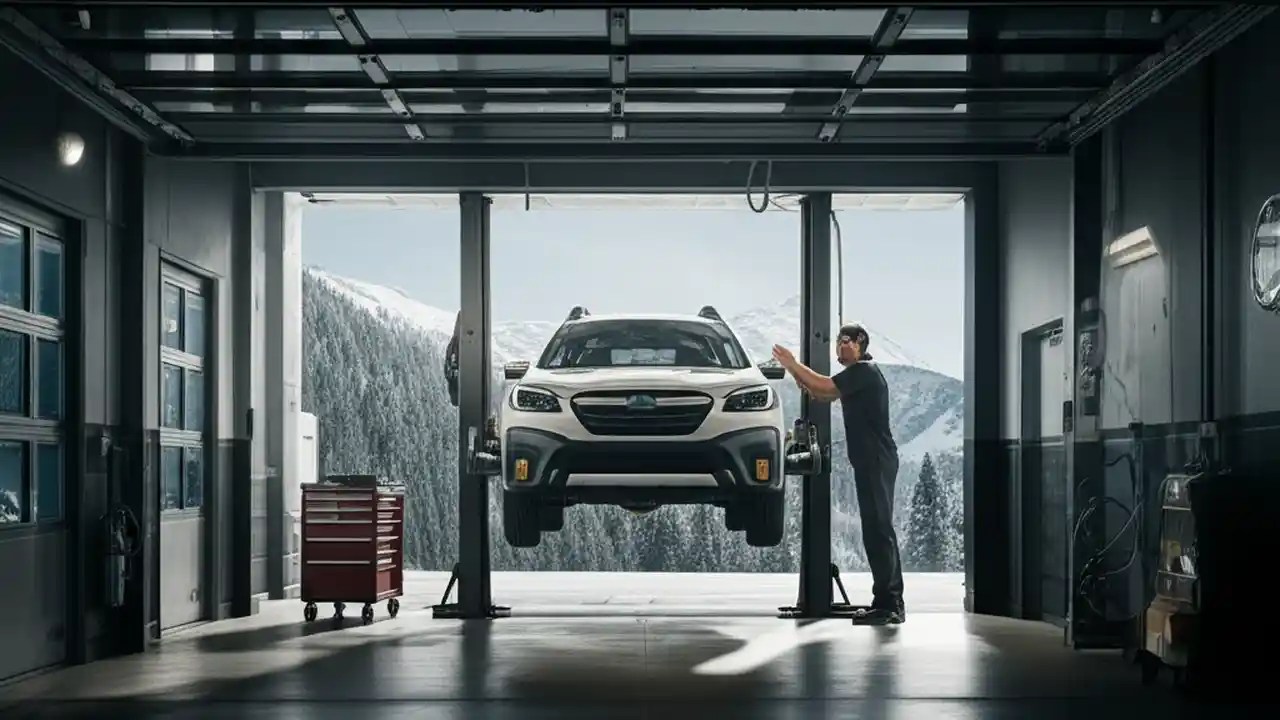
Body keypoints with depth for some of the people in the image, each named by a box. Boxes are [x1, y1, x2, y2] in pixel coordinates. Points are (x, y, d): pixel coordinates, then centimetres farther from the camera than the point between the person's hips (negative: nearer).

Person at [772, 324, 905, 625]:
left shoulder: (865, 371, -11)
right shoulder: (856, 375, 22)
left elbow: (825, 386, -19)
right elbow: (821, 394, 19)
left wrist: (793, 365, -10)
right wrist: (795, 370, 5)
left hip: (877, 461, -11)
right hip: (869, 461, 11)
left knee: (879, 529, -13)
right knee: (876, 530, 11)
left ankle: (889, 604, -15)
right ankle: (888, 602, 14)